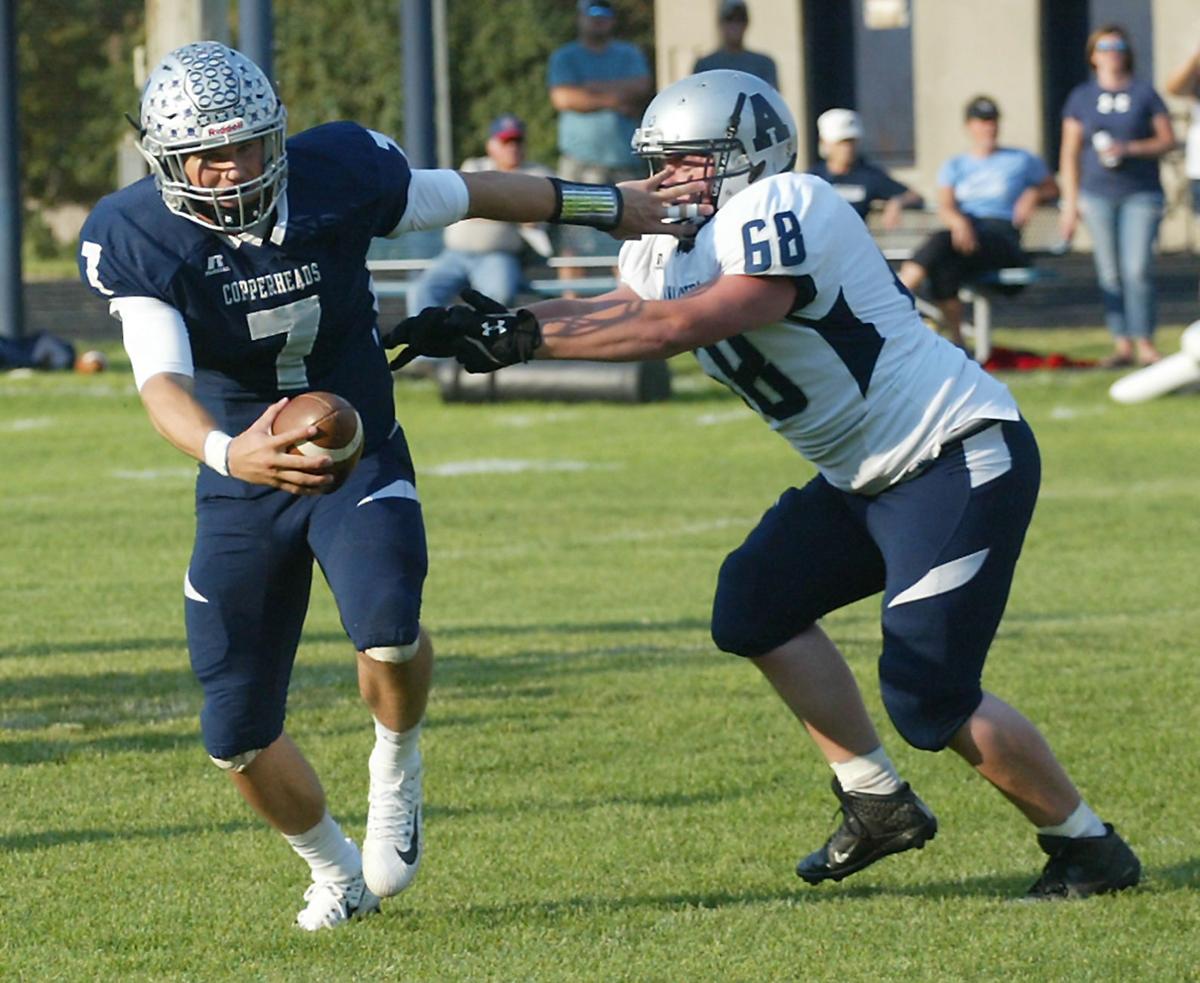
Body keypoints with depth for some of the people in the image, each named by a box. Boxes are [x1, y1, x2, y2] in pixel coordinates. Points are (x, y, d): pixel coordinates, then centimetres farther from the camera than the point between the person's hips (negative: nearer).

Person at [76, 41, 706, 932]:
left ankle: (396, 774, 1)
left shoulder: (338, 175, -16)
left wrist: (604, 206, 13)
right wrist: (227, 452, -53)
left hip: (360, 461, -1)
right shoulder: (135, 240, -19)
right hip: (243, 488, 1)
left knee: (387, 628, -32)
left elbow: (473, 195, 2)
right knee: (239, 738, 3)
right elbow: (163, 383, -31)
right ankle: (335, 871, 34)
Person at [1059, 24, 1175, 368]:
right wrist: (1071, 203, 5)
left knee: (1138, 269, -11)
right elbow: (1070, 153, 10)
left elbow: (1167, 140, 4)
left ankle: (1145, 344, -8)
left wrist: (1129, 149, -12)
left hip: (1141, 194, -2)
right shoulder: (1081, 98, 10)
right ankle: (1122, 344, 5)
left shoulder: (1144, 93, 5)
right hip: (1098, 195, 2)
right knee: (1110, 272, 0)